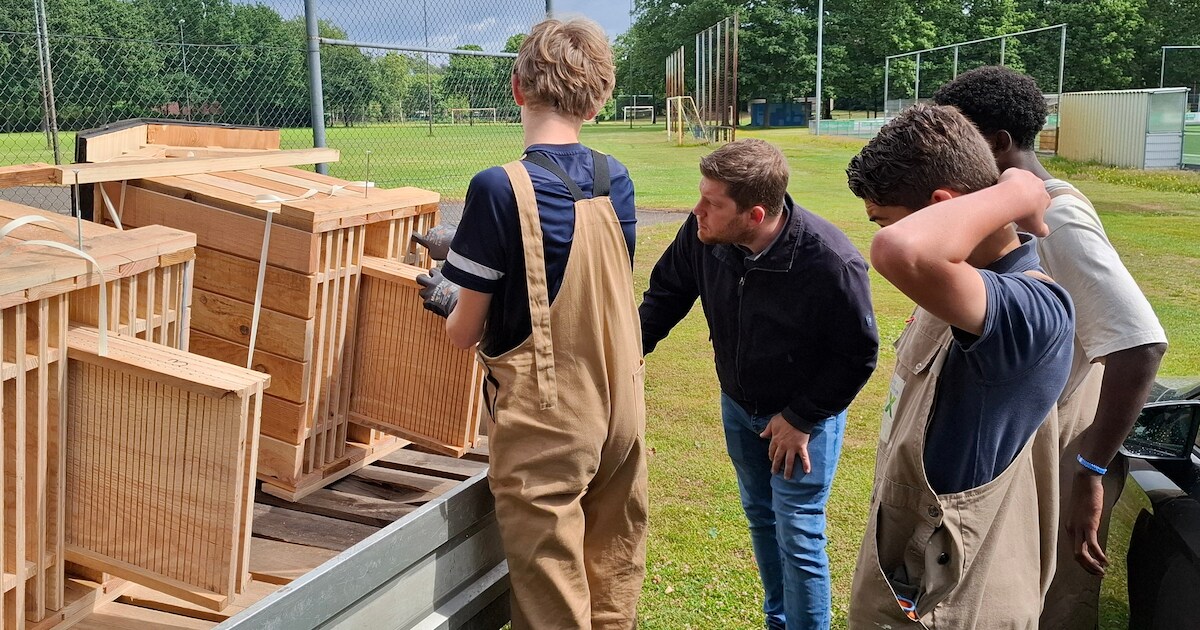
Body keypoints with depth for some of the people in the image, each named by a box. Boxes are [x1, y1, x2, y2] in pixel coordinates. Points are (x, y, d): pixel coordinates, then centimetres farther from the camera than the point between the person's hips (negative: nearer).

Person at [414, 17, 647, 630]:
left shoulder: (500, 189, -16)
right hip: (621, 411, 6)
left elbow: (464, 333, -9)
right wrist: (472, 248, 21)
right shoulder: (615, 181, 1)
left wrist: (448, 297, 12)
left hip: (545, 423, -6)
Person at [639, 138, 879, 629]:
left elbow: (857, 356, -20)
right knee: (760, 516, 21)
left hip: (806, 413, -6)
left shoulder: (830, 262, -34)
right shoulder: (703, 234, -21)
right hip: (739, 405, 6)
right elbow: (667, 292, -1)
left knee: (798, 537, -2)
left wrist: (801, 419, -16)